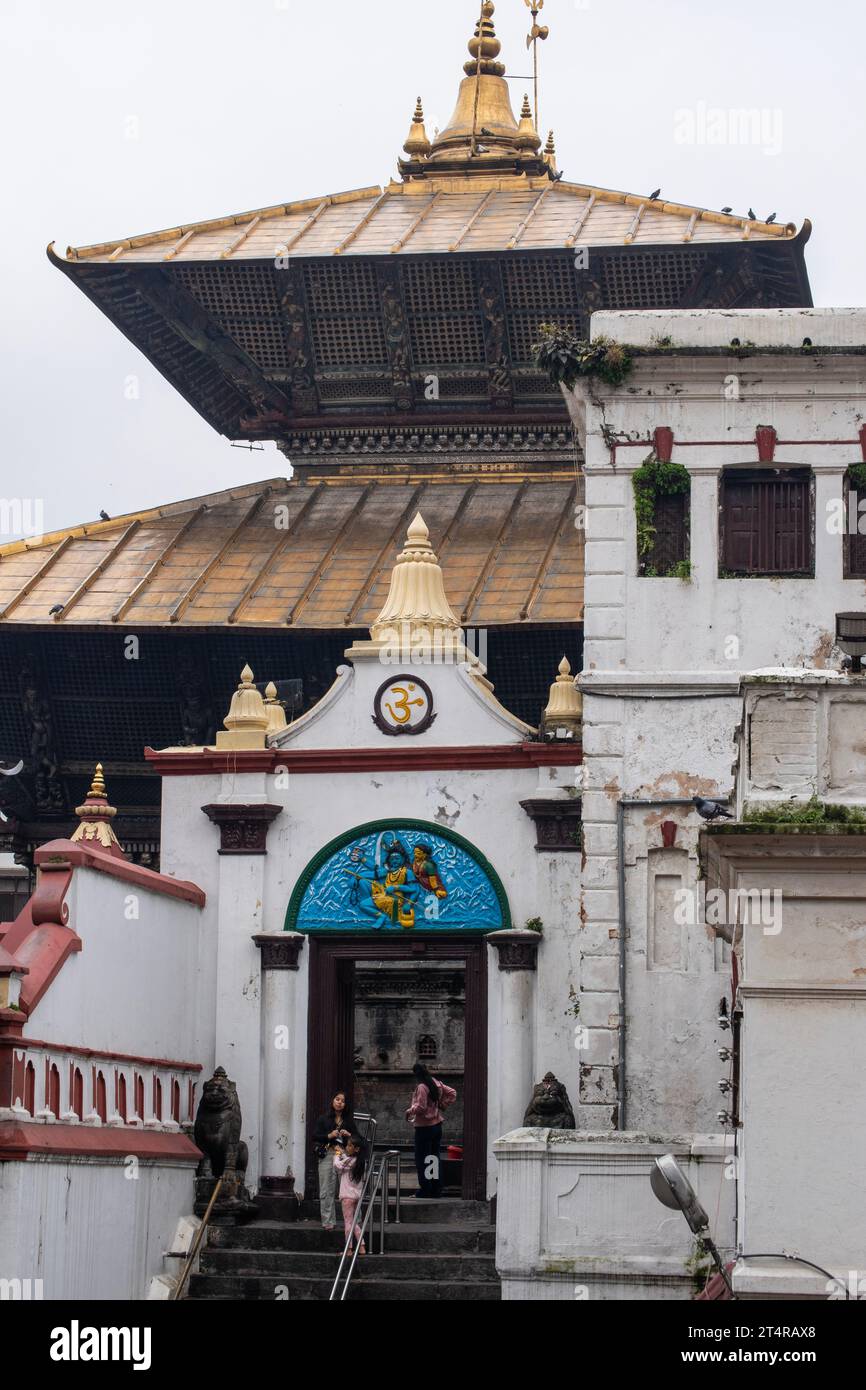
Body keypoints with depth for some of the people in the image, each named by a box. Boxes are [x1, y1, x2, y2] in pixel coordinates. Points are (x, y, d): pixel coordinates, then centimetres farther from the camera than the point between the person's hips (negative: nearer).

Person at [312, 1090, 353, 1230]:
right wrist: (329, 1136, -9)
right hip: (327, 1155, -1)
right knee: (327, 1191, -2)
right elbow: (315, 1137, 4)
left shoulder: (349, 1120, 15)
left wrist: (349, 1135, -2)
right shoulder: (323, 1119, 10)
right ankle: (328, 1221, 2)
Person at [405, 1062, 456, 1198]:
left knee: (422, 1159, -1)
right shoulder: (437, 1084, 7)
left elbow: (420, 1106, -22)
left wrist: (409, 1112, -5)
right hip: (437, 1125, 8)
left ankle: (425, 1189, -2)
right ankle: (436, 1189, 16)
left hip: (424, 1127, -8)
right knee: (434, 1158, 14)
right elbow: (452, 1094, 16)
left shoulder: (421, 1087, -18)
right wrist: (442, 1105, 13)